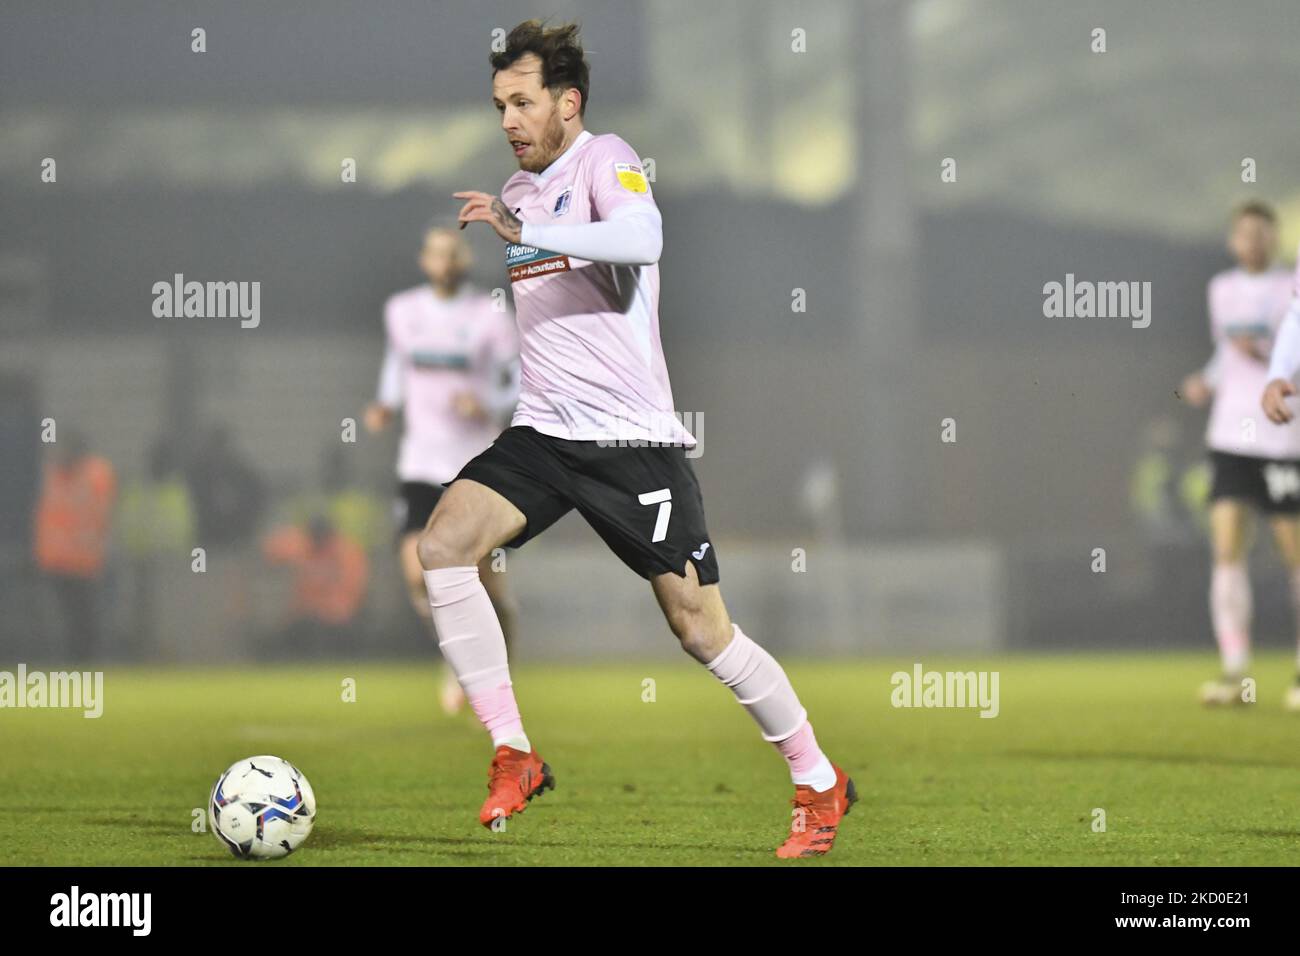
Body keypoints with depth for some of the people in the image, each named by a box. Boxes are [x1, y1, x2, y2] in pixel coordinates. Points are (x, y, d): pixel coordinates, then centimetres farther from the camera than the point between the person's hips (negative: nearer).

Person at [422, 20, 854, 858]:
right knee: (444, 543, -18)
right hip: (543, 434, 7)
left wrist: (523, 231, -34)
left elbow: (642, 236, -31)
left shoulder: (604, 161, -8)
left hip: (633, 438, -7)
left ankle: (819, 782, 14)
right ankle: (515, 759, -13)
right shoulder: (520, 191, 17)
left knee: (701, 627, -5)